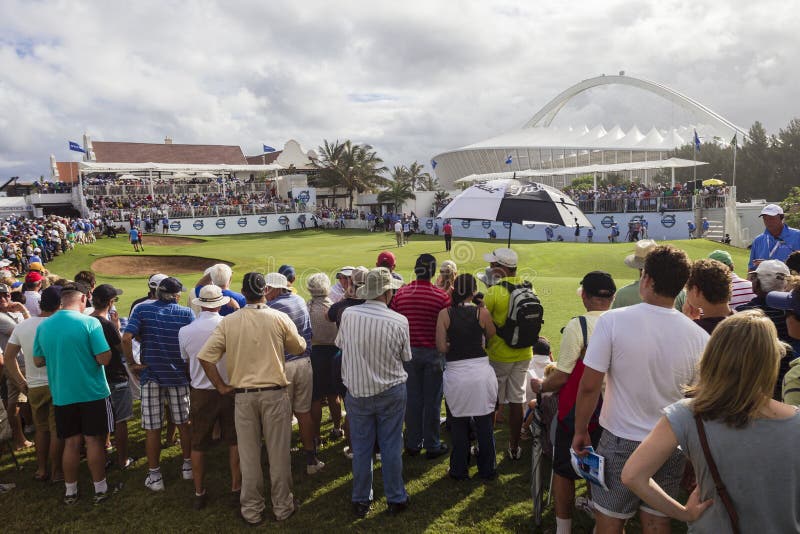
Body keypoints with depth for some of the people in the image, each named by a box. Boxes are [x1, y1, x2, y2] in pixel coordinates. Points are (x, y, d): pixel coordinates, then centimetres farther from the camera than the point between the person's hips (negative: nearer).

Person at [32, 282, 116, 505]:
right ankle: (100, 489, 17)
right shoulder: (89, 323, -15)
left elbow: (38, 361, 9)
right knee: (94, 440, 7)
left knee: (71, 442, 14)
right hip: (92, 392, -4)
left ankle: (70, 491, 24)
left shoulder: (43, 326, 0)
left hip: (61, 395, 4)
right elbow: (104, 358, -18)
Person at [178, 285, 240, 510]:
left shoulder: (185, 331, -10)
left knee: (198, 445, 14)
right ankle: (236, 488, 21)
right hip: (230, 390, -1)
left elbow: (186, 360, 7)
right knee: (234, 441, 15)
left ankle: (199, 493, 23)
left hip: (201, 393, 1)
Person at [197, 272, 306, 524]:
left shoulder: (228, 322, -4)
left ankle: (252, 511, 25)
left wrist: (221, 386, 2)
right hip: (275, 393, -1)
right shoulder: (279, 318, -8)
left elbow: (205, 356, -7)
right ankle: (283, 507, 25)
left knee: (248, 455, 13)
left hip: (243, 395, 1)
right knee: (278, 453, 12)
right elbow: (299, 347, 5)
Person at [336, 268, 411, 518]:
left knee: (361, 448, 13)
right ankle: (395, 498, 25)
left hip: (357, 391, 1)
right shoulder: (398, 321, -16)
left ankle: (361, 501, 26)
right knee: (391, 446, 13)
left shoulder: (348, 315, -13)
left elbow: (340, 343, 3)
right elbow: (405, 357, -4)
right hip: (391, 392, -1)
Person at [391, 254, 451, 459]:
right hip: (433, 353, -3)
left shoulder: (400, 294, -5)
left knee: (412, 399, 13)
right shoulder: (441, 296, -14)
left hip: (409, 352, 3)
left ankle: (413, 444, 23)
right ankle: (432, 446, 18)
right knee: (432, 401, 8)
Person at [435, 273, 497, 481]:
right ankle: (487, 470, 26)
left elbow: (441, 347, -7)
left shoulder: (445, 314, -6)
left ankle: (459, 470, 24)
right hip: (481, 372, 0)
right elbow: (493, 338, 5)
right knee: (484, 423, 15)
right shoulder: (482, 312, -6)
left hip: (455, 374, 0)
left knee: (459, 424, 14)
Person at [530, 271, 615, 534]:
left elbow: (562, 376, -19)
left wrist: (540, 386, 1)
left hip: (576, 412, -4)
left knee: (563, 472, 13)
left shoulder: (578, 325, -21)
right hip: (609, 414, 5)